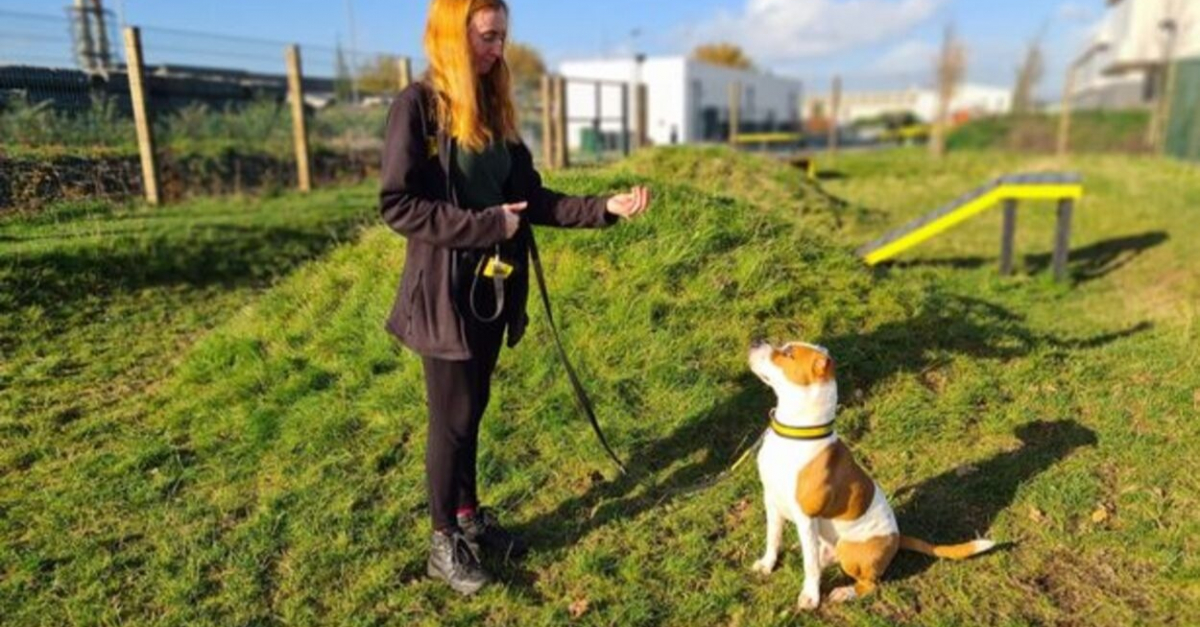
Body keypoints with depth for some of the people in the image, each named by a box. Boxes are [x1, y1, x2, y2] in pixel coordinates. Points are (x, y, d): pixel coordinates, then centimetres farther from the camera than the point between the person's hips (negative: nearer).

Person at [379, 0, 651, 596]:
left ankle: (468, 515, 35)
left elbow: (531, 197, 7)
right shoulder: (417, 106, -11)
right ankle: (444, 543, 23)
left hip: (493, 289, 7)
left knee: (472, 410, 17)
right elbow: (397, 204, -17)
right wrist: (483, 226, -19)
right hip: (445, 291, -6)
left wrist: (605, 207, -3)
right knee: (451, 419, 4)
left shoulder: (493, 109, 11)